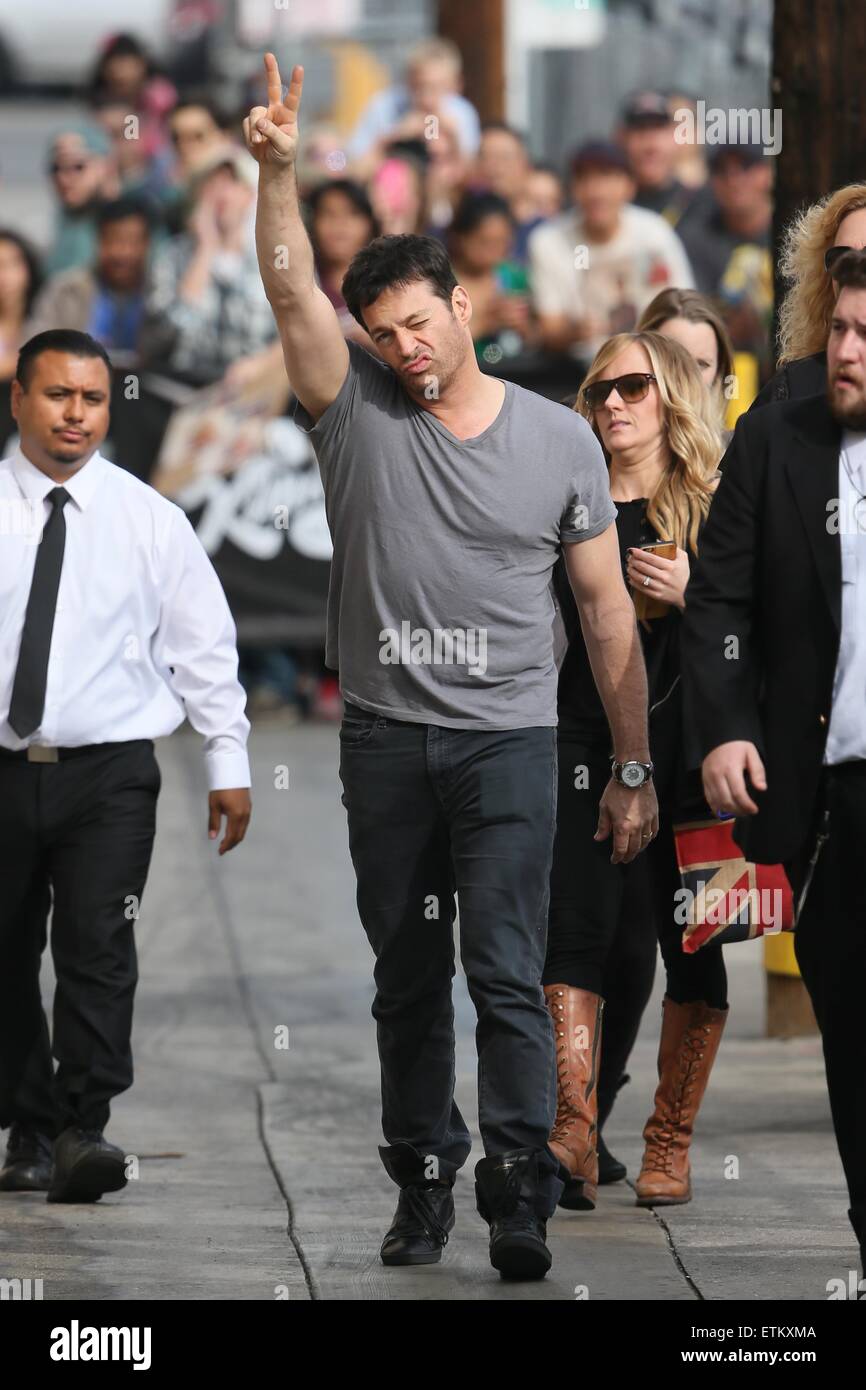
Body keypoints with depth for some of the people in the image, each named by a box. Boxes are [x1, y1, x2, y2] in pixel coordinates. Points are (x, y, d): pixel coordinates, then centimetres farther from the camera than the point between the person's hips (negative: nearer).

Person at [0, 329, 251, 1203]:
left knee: (98, 950, -13)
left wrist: (228, 762, 2)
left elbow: (204, 643, 7)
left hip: (108, 775, -1)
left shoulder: (148, 519, 4)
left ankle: (83, 1132, -15)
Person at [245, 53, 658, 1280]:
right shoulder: (357, 415, 2)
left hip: (507, 740, -2)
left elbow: (607, 610, 5)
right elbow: (293, 291, -14)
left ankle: (521, 1197, -13)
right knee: (407, 979, 9)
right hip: (385, 741, 2)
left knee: (505, 969, -11)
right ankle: (423, 1182, 18)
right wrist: (278, 171, -31)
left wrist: (634, 768, 3)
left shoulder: (560, 441, 2)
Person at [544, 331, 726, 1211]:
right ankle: (573, 1134, -21)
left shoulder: (717, 508, 4)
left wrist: (693, 596, -14)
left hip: (687, 749, -1)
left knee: (688, 939, 2)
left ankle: (670, 1141, 10)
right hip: (587, 743, 1)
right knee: (576, 927, -13)